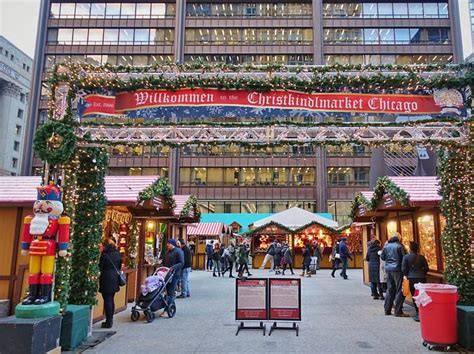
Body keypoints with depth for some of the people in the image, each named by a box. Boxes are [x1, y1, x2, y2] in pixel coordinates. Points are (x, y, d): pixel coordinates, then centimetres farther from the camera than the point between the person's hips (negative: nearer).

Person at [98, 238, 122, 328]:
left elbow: (100, 267, -6)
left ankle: (108, 322, 4)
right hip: (115, 279, 7)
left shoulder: (105, 254, -12)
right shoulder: (117, 254, 7)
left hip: (106, 279, -7)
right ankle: (110, 320, 22)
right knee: (111, 300, 15)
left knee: (107, 301, 0)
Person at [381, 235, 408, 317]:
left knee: (390, 290, 14)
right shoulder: (399, 246, -10)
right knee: (399, 290, 0)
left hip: (388, 269, 6)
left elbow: (382, 257, 12)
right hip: (397, 269, -6)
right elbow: (404, 257, -11)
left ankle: (387, 310, 17)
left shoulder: (386, 246, 7)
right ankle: (398, 312, 0)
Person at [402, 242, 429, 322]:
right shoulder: (422, 257, 2)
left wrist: (407, 275, 10)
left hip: (412, 278, -2)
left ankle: (418, 314, 2)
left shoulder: (406, 257, -5)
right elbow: (426, 268, 5)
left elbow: (404, 269, -6)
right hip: (421, 278, 2)